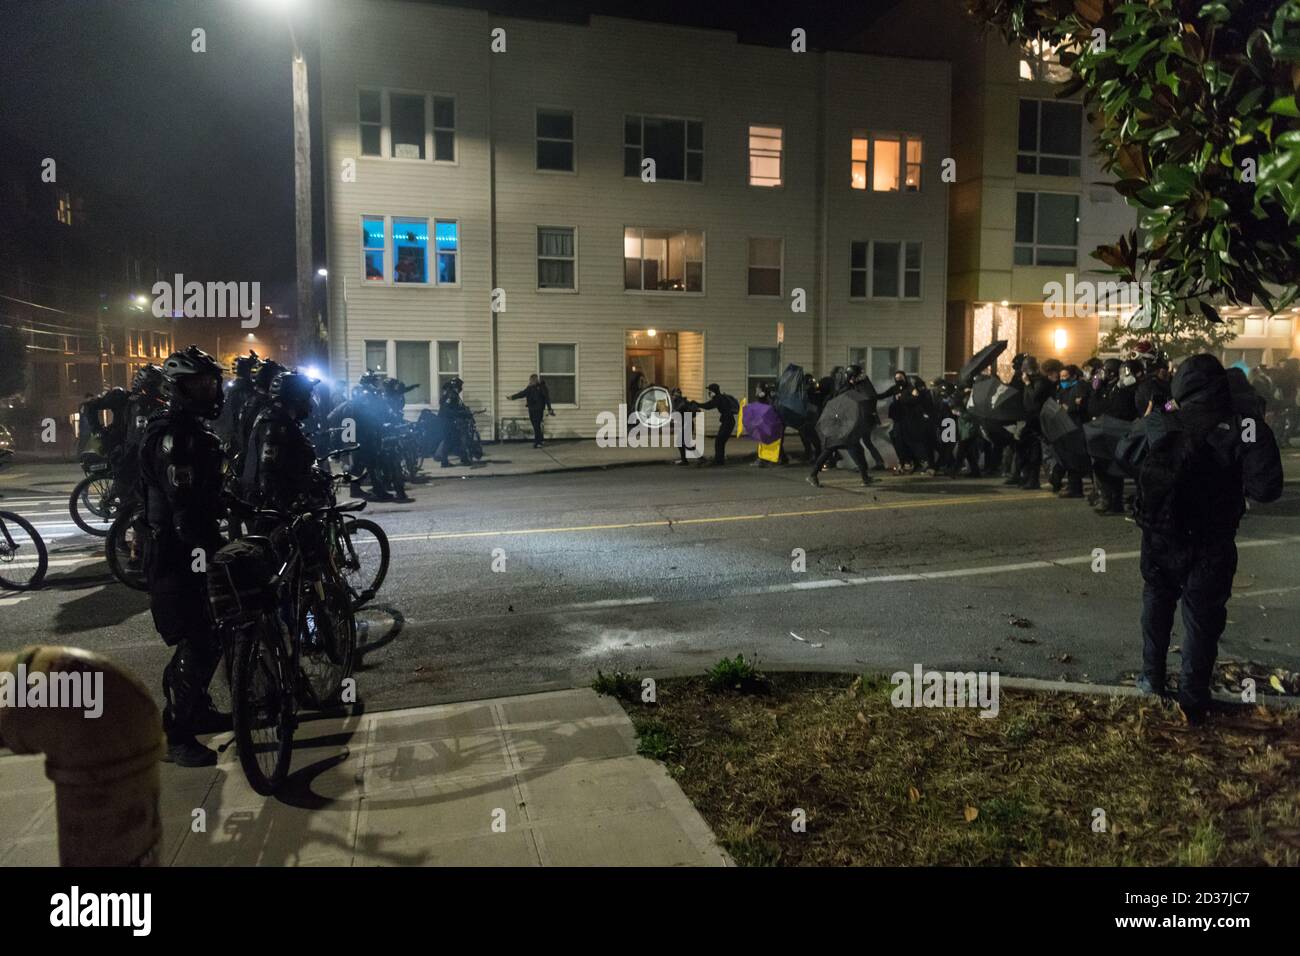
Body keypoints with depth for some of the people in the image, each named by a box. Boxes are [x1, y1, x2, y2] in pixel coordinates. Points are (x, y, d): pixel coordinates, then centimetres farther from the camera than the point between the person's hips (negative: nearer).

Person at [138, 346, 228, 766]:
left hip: (197, 548, 10)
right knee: (194, 644, -7)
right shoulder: (170, 436, -18)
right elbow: (184, 507, -25)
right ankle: (175, 736, 4)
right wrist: (210, 550, -26)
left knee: (213, 632, 17)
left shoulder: (196, 431, 15)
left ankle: (197, 709, 33)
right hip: (176, 555, -10)